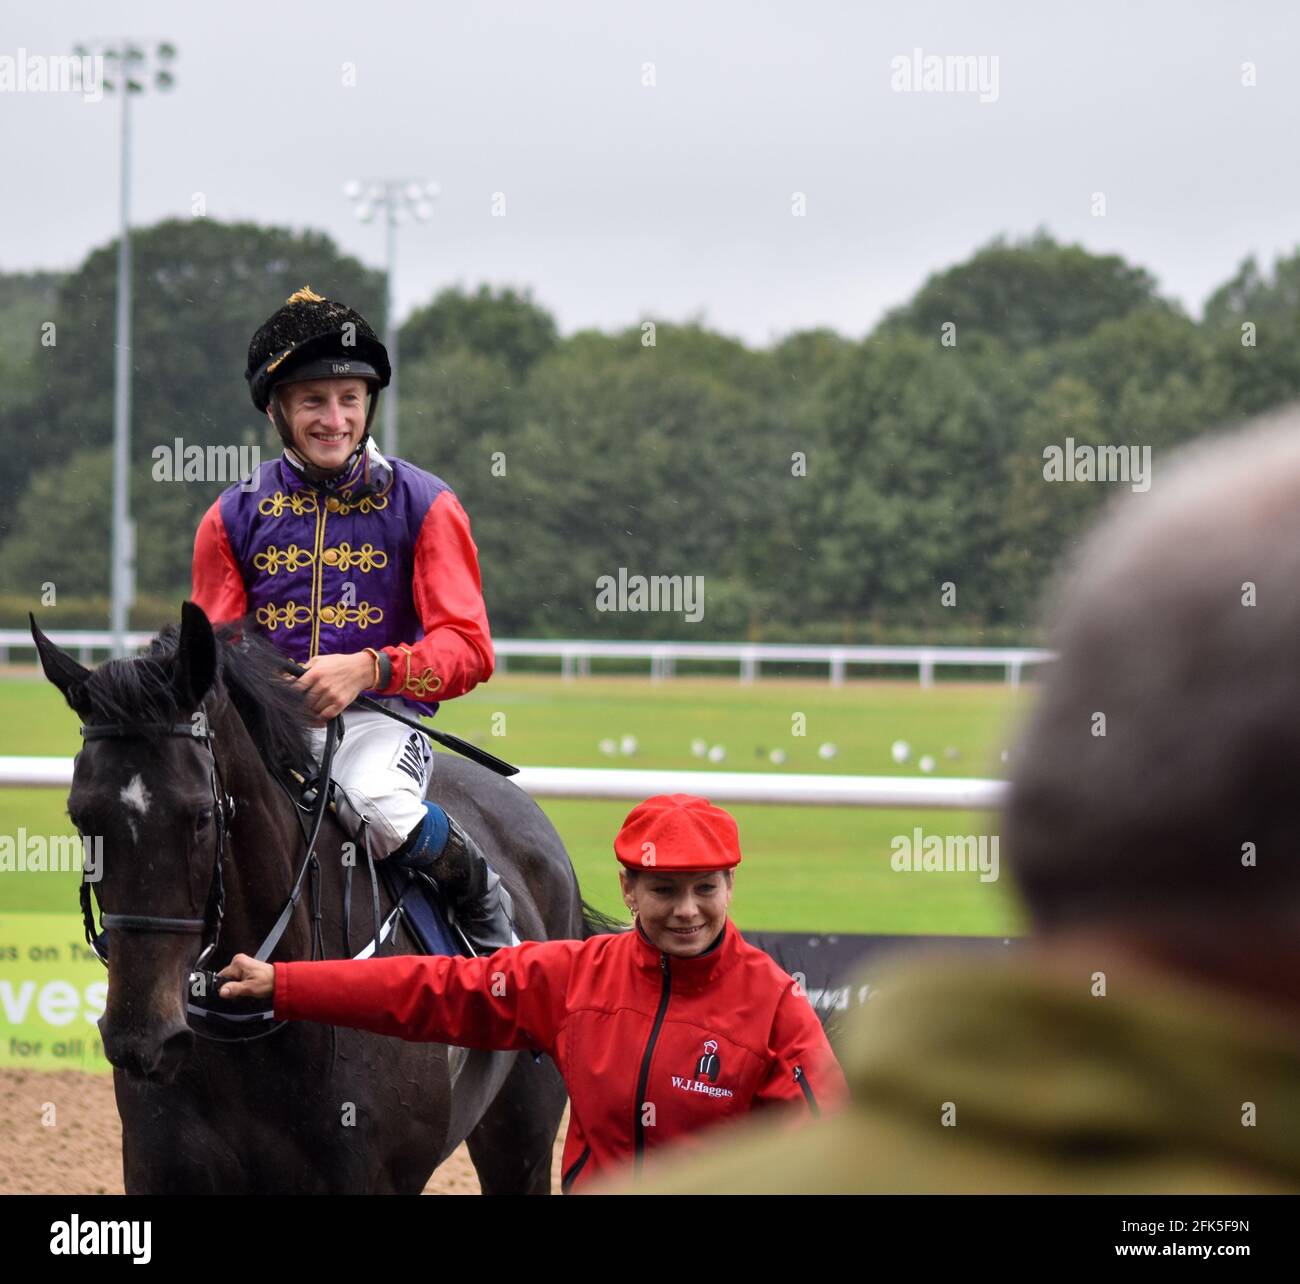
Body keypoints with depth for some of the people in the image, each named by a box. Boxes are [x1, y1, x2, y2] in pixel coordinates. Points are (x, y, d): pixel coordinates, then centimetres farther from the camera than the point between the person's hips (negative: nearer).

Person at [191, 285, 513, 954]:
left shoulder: (422, 504, 3)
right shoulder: (232, 515, 11)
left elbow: (467, 648, -5)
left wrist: (369, 668, -24)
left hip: (380, 719, -2)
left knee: (383, 807, -35)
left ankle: (484, 906, -4)